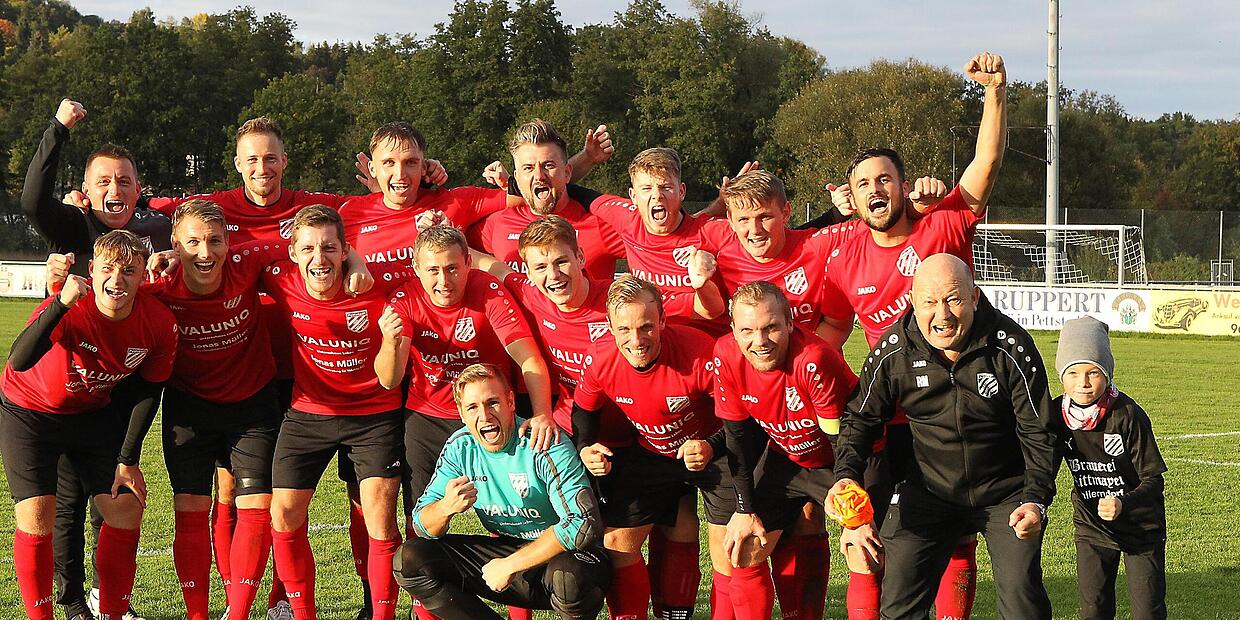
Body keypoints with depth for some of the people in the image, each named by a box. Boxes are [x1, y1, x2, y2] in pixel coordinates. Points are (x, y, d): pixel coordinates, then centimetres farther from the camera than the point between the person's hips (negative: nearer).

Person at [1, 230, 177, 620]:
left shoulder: (160, 324, -19)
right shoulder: (70, 307, -32)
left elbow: (148, 391, -4)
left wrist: (128, 459, -4)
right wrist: (61, 304, -58)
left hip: (92, 413, 4)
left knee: (126, 509, 0)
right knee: (36, 518, -15)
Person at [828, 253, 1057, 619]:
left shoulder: (1012, 348, -17)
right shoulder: (893, 351, -12)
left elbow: (1038, 433, -10)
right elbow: (860, 418, 4)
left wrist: (1036, 499, -22)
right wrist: (847, 474, -12)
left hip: (1005, 492, -2)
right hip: (929, 490, 2)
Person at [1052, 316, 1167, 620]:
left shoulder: (1128, 415, -22)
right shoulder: (1057, 414, -10)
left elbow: (1153, 479, -20)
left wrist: (1124, 504, -37)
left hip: (1141, 526, -3)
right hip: (1092, 526, 3)